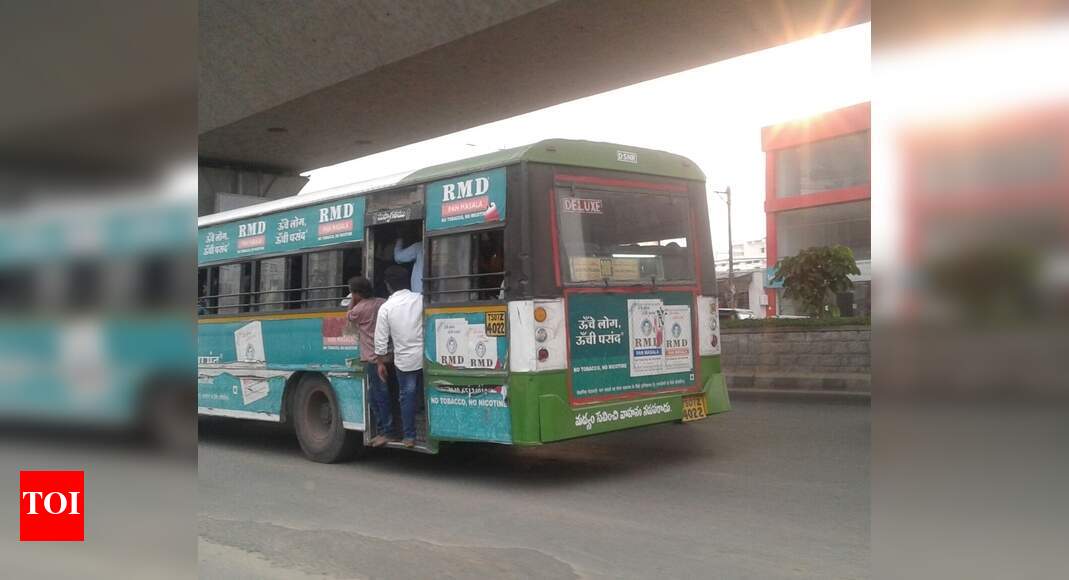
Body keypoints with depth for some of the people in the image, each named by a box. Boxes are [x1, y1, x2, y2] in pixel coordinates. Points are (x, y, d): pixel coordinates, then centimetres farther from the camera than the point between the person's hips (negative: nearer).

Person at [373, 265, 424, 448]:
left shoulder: (386, 307, -5)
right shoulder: (421, 299, -4)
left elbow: (381, 339, -2)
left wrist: (380, 362, 8)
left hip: (405, 360, -1)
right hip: (426, 356, 1)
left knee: (408, 396, 10)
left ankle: (409, 436, 13)